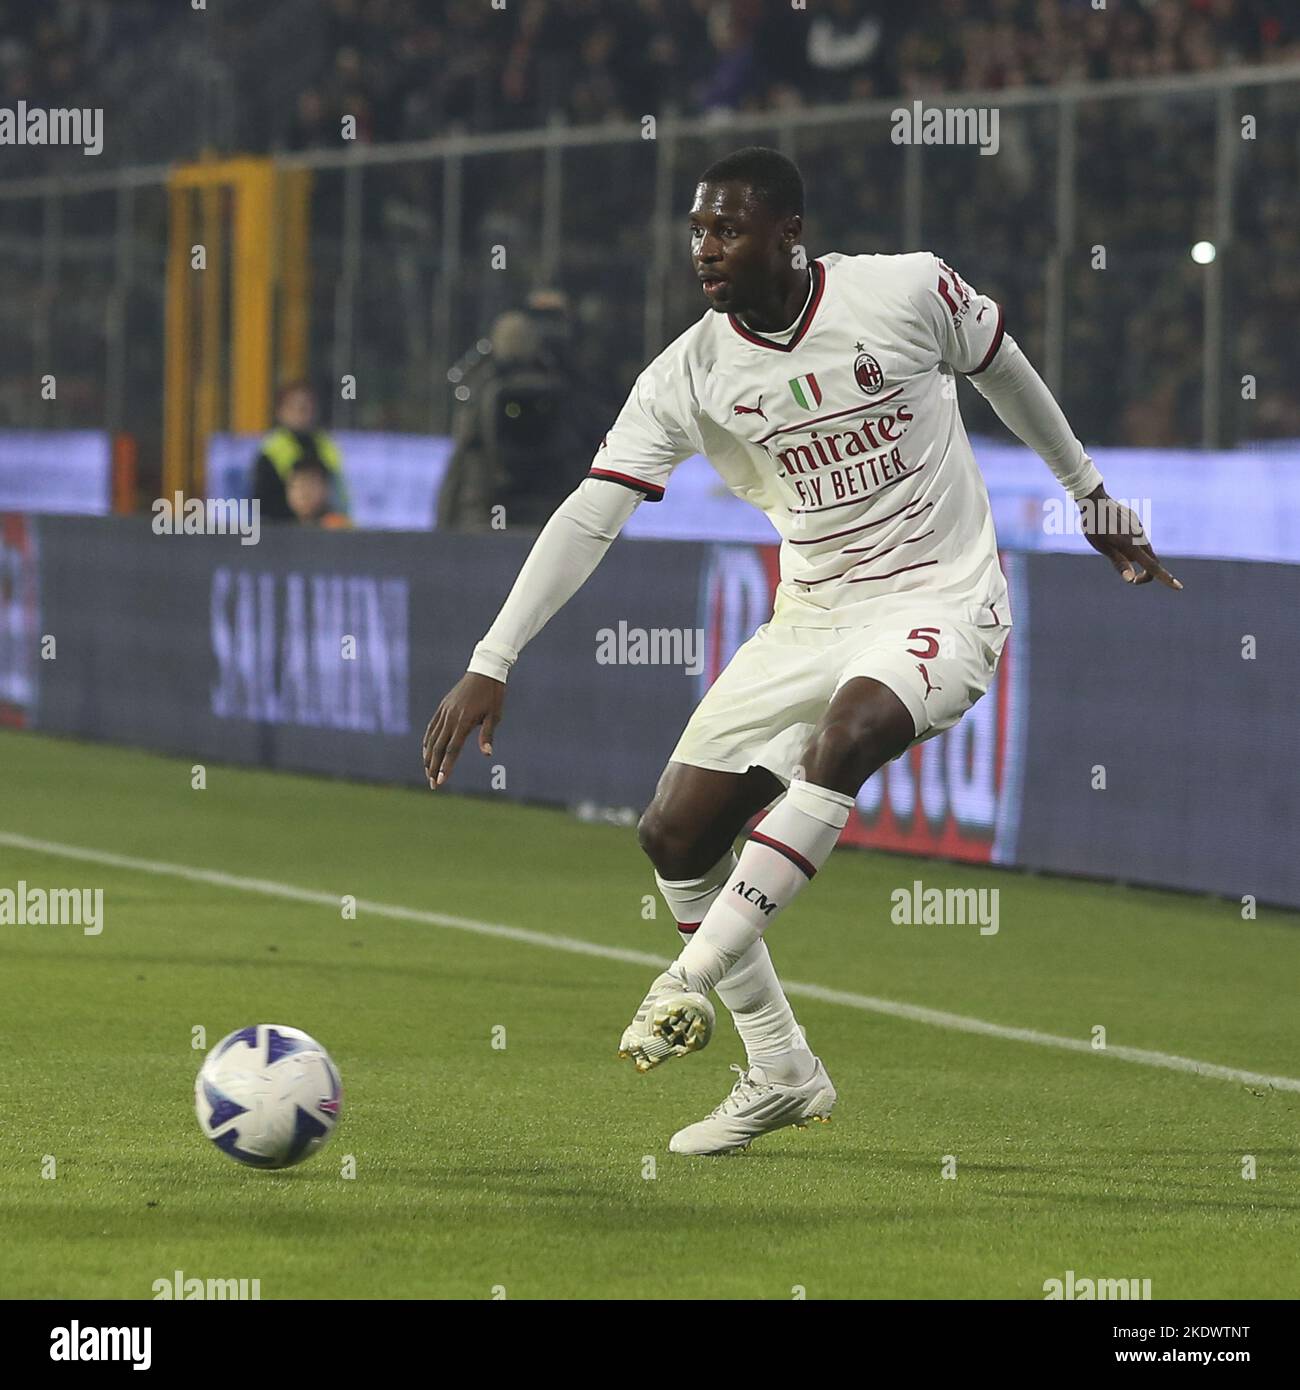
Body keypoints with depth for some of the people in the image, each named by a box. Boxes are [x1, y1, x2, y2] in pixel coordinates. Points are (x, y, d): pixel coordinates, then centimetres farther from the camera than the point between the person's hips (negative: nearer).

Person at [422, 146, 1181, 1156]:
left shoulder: (906, 292, -12)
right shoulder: (687, 377, -7)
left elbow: (1000, 368, 8)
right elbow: (590, 516, -12)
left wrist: (1093, 498, 19)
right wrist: (491, 664, -21)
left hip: (941, 600, -5)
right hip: (812, 617, 5)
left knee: (844, 737, -35)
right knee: (675, 837, -2)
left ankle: (691, 979, -30)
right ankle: (780, 1073, 12)